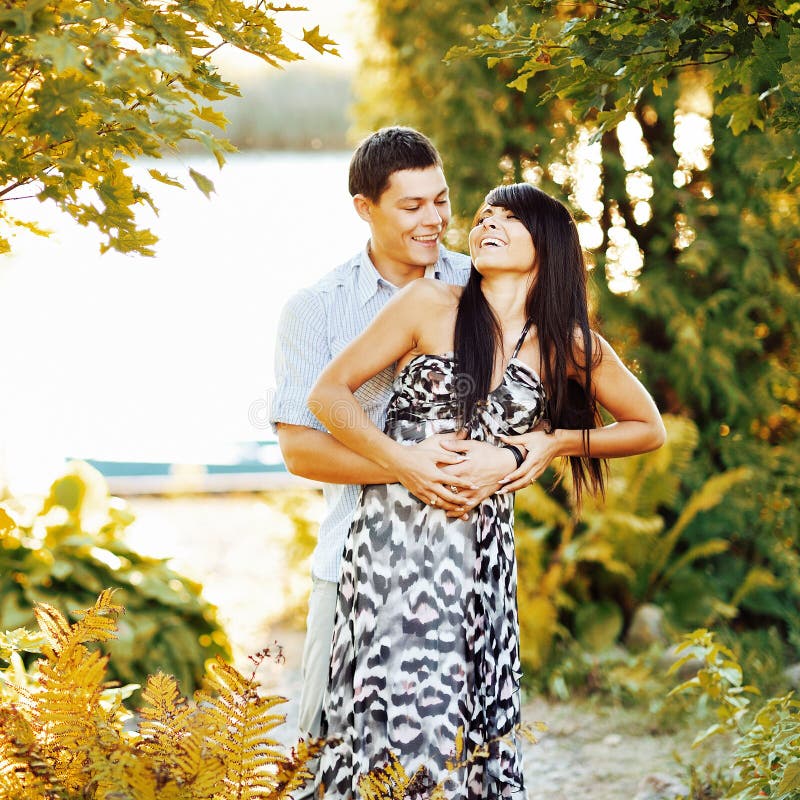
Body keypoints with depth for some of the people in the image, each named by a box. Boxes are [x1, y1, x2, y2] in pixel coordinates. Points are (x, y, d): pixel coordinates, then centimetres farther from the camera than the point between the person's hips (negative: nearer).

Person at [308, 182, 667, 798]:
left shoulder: (571, 346, 8)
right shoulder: (432, 305, 2)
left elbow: (649, 429, 19)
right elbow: (329, 392, 1)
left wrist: (558, 442, 4)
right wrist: (406, 462, -11)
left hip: (482, 546, 3)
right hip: (396, 533, -2)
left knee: (472, 713, 0)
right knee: (397, 707, -9)